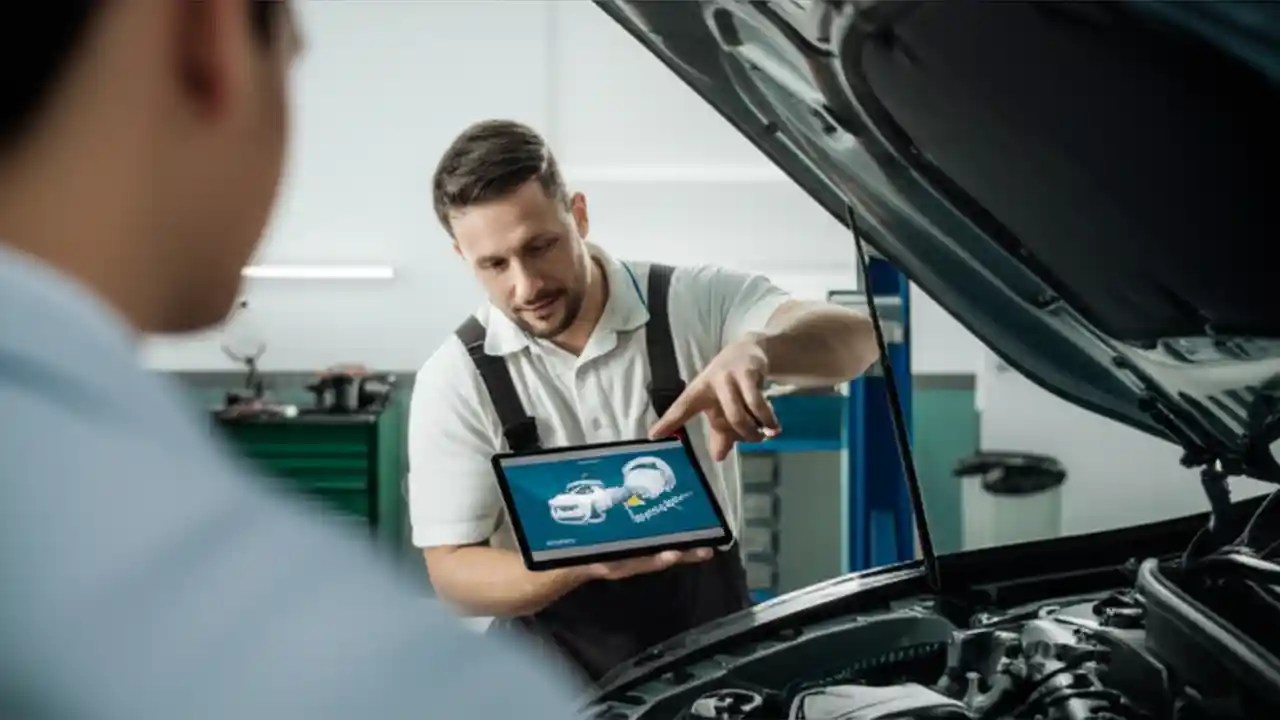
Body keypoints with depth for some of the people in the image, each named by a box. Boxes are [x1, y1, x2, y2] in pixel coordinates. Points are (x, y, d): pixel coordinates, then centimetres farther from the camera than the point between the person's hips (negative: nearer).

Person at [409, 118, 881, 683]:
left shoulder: (694, 303, -4)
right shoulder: (455, 379, -5)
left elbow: (855, 339, -16)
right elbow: (452, 571, -8)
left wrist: (755, 349, -37)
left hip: (711, 649, 1)